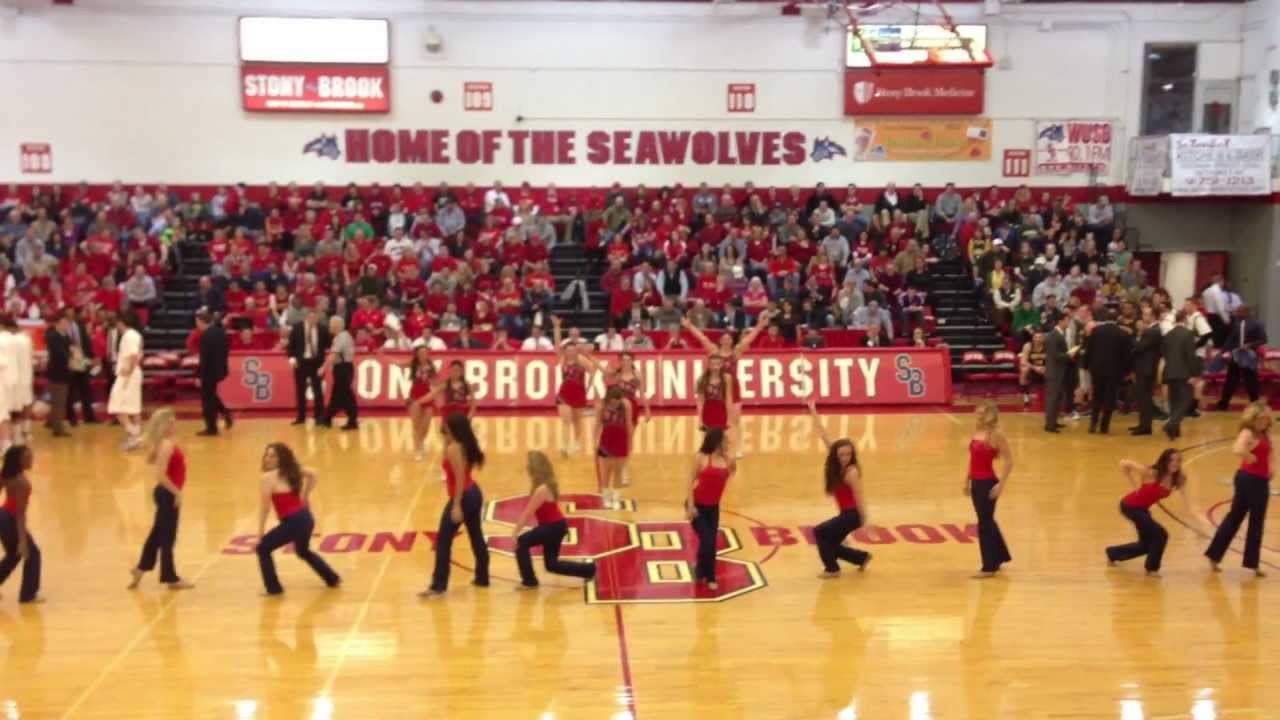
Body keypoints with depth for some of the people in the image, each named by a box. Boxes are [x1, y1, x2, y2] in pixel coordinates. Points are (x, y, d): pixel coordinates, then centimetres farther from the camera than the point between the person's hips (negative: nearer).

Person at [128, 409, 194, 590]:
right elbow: (161, 475, -28)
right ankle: (171, 578, 12)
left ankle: (142, 568, 33)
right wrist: (177, 492, -21)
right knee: (167, 537, 2)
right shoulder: (167, 445, -22)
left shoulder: (165, 444, 6)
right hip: (168, 494, -9)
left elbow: (150, 460, 23)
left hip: (167, 493, 9)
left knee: (157, 533, 21)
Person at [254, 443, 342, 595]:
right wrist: (306, 496, 26)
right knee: (303, 552, 33)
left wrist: (261, 532, -4)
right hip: (306, 517, 8)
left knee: (262, 549, 8)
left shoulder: (268, 478, -14)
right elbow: (312, 474, 23)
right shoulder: (292, 469, 9)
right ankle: (333, 579, 39)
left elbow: (264, 507, -12)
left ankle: (273, 589, 9)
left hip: (293, 522, -8)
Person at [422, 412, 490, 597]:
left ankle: (438, 586, -2)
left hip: (463, 498, -9)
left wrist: (456, 506, -24)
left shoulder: (453, 448, -19)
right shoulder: (466, 445, 8)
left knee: (443, 541, -3)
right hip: (474, 494, 10)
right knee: (476, 538, 18)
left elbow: (459, 479, -23)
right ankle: (482, 578, 27)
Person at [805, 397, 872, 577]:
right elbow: (824, 435, -1)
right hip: (845, 513, 8)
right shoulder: (836, 466, -1)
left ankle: (832, 569, 4)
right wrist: (813, 411, -2)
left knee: (820, 532, -10)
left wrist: (865, 522, -19)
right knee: (831, 544, 12)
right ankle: (862, 557, 30)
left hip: (852, 514, -8)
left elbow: (859, 498, -18)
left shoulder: (851, 472, -20)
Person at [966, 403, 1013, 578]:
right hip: (976, 482, 8)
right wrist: (967, 480, 16)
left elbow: (1009, 460, -17)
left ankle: (989, 567, 10)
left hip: (988, 483, -8)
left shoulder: (995, 435, -16)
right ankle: (998, 557, 36)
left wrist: (1001, 484, -20)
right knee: (987, 521, 19)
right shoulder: (976, 432, 7)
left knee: (984, 523, -1)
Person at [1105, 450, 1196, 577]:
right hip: (1130, 507, -7)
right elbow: (1123, 463, -25)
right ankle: (1152, 568, 3)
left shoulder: (1178, 480, -11)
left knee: (1146, 545, 18)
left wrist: (1191, 512, -40)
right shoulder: (1151, 473, -27)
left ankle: (1113, 554, 39)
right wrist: (1136, 483, -19)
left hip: (1143, 509, 7)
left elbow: (1185, 499, -21)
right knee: (1161, 535, -16)